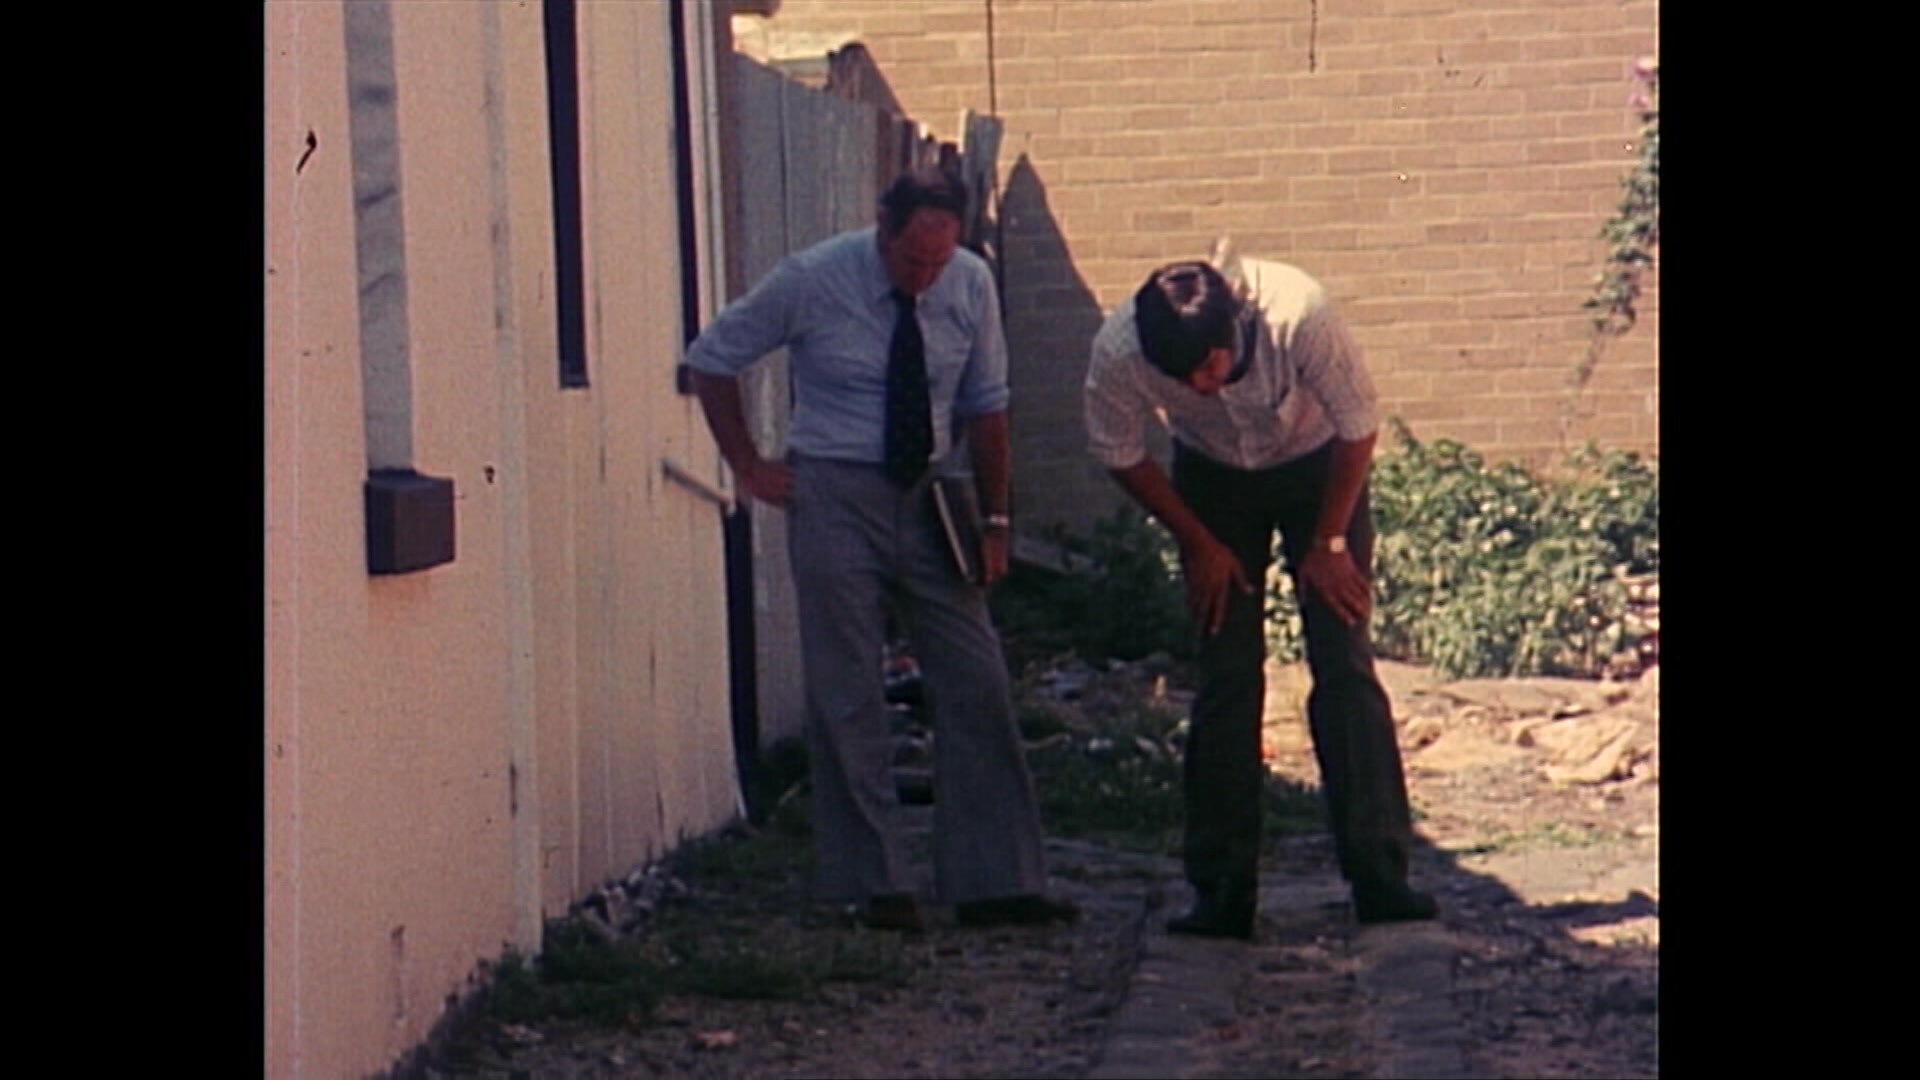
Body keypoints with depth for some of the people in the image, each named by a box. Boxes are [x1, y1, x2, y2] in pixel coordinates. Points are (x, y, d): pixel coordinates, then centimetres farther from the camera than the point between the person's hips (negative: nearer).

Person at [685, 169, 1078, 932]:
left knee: (976, 684, 0)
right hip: (836, 498, -3)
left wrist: (994, 518, 7)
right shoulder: (812, 282, -11)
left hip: (927, 498, 3)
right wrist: (748, 466, 0)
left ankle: (993, 882, 7)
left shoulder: (970, 285, -3)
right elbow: (711, 359, 2)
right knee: (848, 696, -2)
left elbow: (984, 404, 9)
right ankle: (874, 884, 6)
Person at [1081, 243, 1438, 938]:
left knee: (1345, 666, -10)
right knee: (1225, 679, -4)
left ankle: (1379, 875, -8)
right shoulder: (1118, 352, -31)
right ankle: (1223, 893, 1)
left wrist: (1329, 543, -13)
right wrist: (1199, 543, -6)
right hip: (1213, 478, 1)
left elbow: (1358, 425, -20)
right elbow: (1118, 455, -10)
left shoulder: (1298, 315, -37)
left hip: (1319, 467, -1)